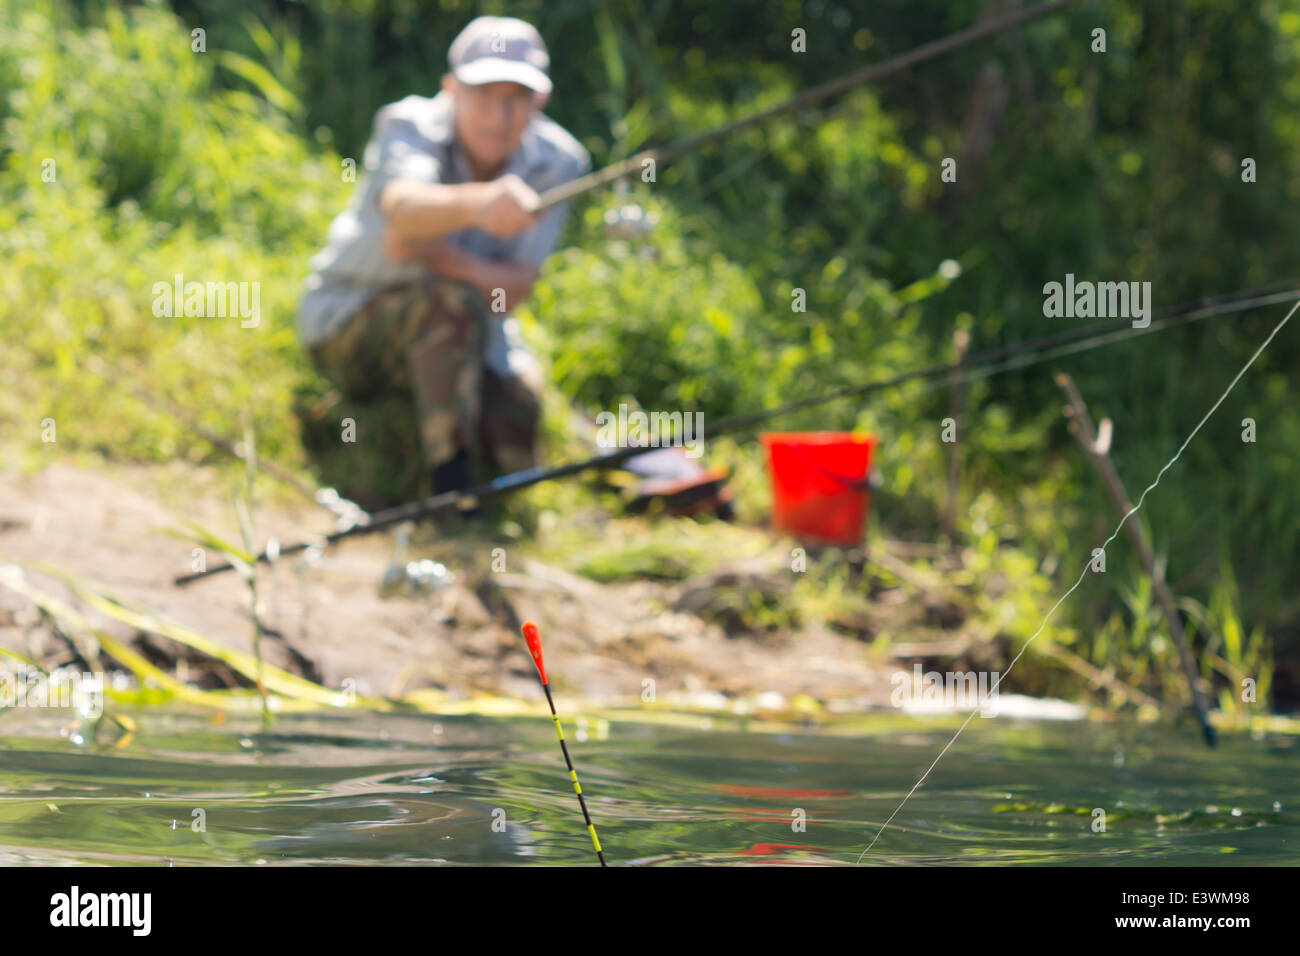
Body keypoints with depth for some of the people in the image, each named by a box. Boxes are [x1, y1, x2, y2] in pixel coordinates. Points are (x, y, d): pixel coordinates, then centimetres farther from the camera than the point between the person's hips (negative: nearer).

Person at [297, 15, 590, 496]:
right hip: (347, 325, -4)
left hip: (472, 336, 5)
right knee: (452, 300, -35)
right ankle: (451, 491, -30)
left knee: (514, 446, -18)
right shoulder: (410, 125, -25)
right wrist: (477, 204, -73)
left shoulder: (558, 162, -15)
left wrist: (429, 249, -39)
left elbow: (514, 288, -22)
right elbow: (403, 205, -50)